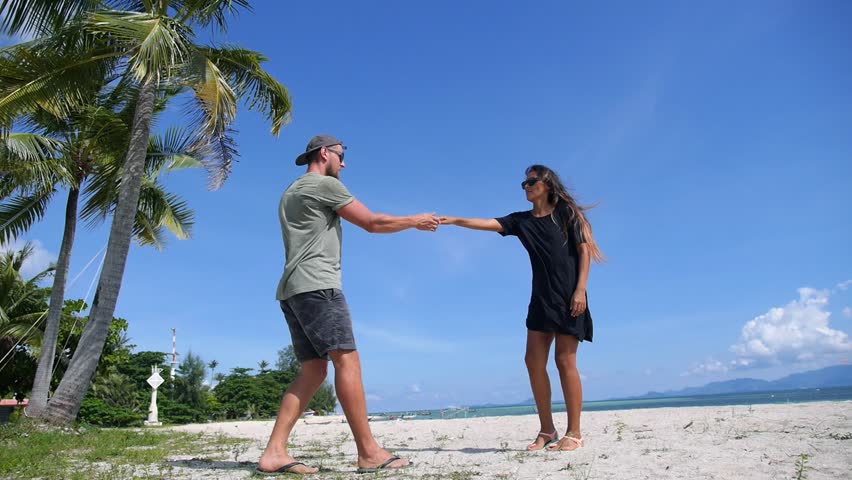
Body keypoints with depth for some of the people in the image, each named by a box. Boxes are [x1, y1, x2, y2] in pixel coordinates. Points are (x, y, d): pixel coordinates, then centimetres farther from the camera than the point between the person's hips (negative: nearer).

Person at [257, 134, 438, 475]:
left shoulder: (291, 192, 28)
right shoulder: (325, 184, -1)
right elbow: (372, 223, -1)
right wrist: (415, 221, 10)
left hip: (292, 291, 10)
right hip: (316, 285, -9)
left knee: (313, 370, 5)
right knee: (347, 361, -12)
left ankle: (274, 452, -2)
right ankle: (368, 452, -13)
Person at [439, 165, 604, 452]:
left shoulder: (566, 212, 2)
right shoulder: (522, 220, 13)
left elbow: (584, 250, -3)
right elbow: (487, 224, 3)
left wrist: (580, 289, -12)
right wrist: (454, 220, -10)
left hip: (569, 297, -5)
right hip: (541, 298, 5)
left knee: (565, 360, -6)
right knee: (534, 361, -1)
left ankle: (574, 433, 3)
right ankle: (547, 431, 9)